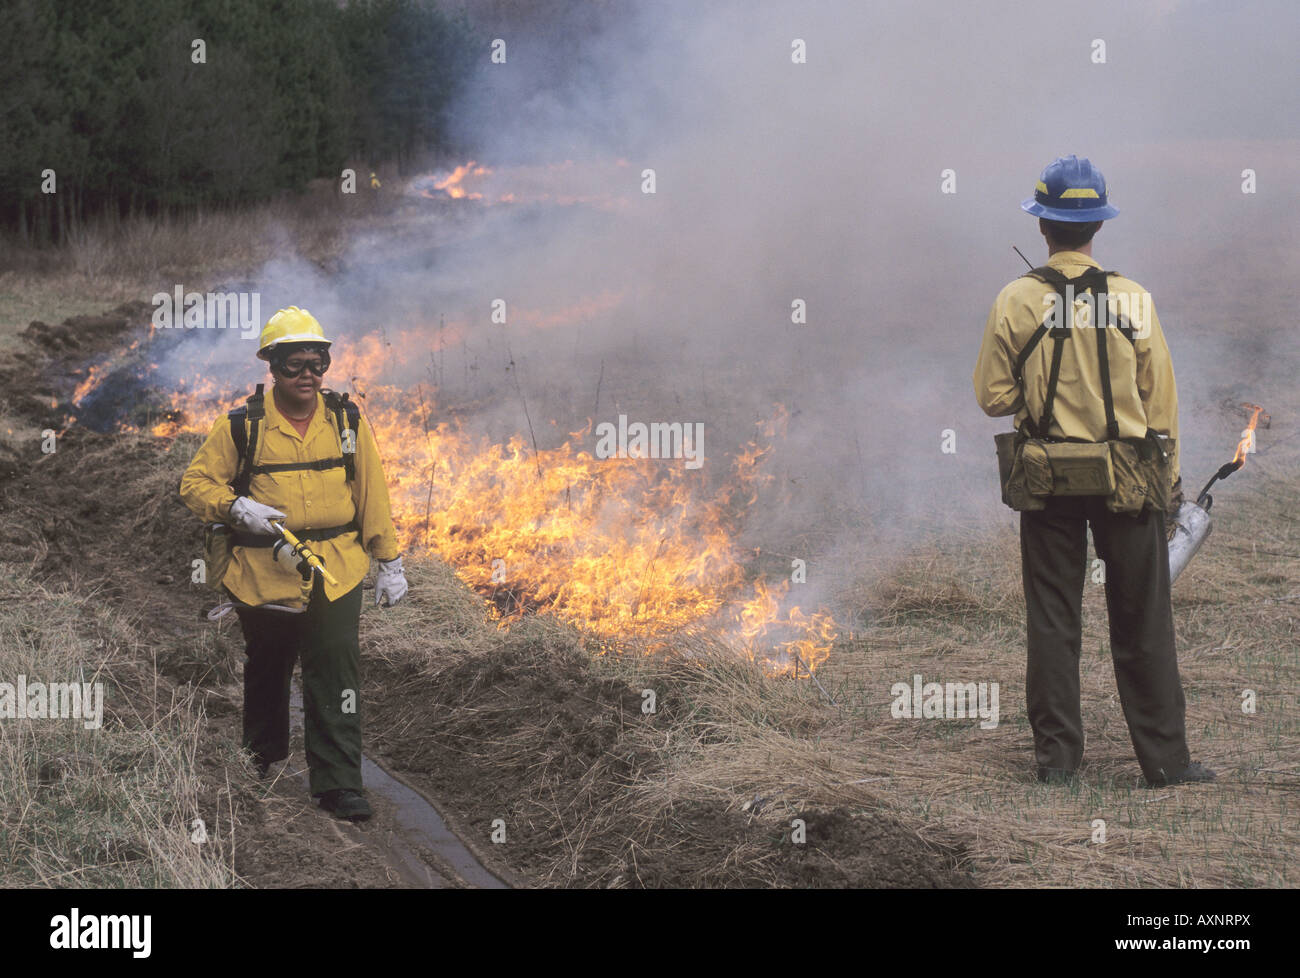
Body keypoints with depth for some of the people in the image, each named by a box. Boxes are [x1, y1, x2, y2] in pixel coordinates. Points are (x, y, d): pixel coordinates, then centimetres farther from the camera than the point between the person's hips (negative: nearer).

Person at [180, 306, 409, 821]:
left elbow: (372, 495, 8)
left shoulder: (348, 421, 3)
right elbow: (196, 483, 3)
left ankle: (339, 783, -4)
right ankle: (263, 757, 40)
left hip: (335, 574, 0)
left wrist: (390, 562, 7)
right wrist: (236, 508, -16)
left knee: (336, 679, -7)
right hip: (263, 574, 0)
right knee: (266, 672, 17)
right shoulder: (242, 426, -4)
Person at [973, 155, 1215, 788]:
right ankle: (1164, 756, 10)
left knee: (1052, 621, 9)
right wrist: (1165, 482, 9)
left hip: (1046, 481, 0)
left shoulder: (1014, 302, -6)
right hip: (1127, 480, 0)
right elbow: (1161, 398, 0)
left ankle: (1056, 755, 10)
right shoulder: (1133, 300, -5)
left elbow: (993, 398, -3)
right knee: (1141, 622, 7)